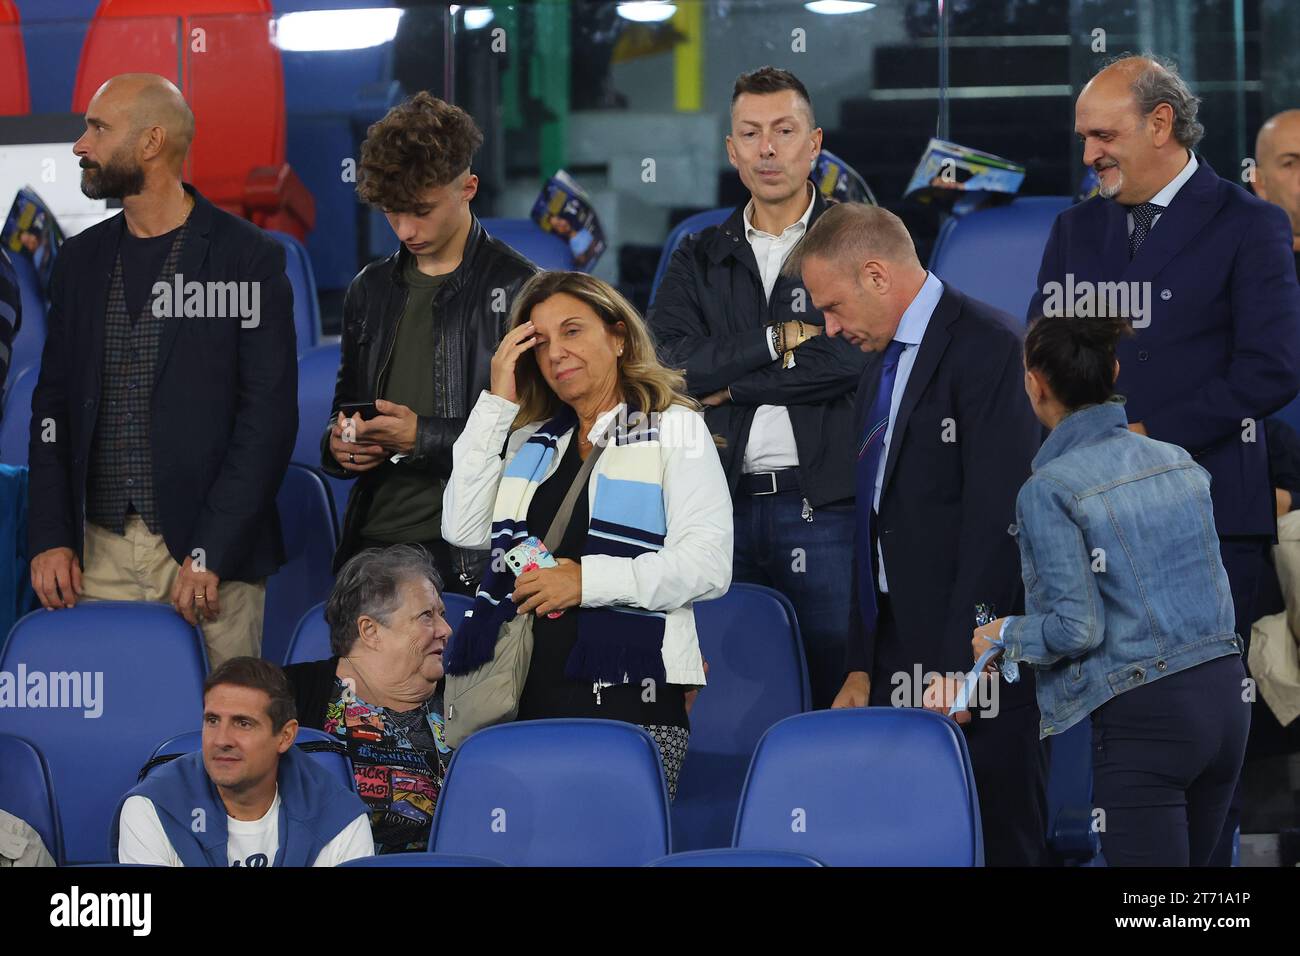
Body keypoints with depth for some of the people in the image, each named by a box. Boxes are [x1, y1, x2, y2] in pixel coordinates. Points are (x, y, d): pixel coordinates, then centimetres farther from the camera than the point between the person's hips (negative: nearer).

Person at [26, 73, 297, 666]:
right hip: (100, 556, 4)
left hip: (211, 557, -4)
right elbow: (53, 405, 15)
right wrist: (50, 537, 3)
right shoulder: (82, 260, 13)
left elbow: (269, 416, -8)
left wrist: (211, 554, -14)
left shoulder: (248, 258, -4)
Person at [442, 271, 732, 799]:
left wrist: (588, 581, -12)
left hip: (628, 694, -4)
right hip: (529, 693, 4)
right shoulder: (532, 443, 22)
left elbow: (708, 565, -5)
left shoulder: (675, 429, 7)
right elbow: (464, 530, 6)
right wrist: (497, 403, 9)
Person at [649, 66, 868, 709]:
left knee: (838, 696, -6)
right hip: (723, 504, 3)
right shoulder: (701, 259, 16)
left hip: (825, 504, -3)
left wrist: (730, 383, -5)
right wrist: (782, 339, -8)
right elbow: (666, 363, 0)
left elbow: (855, 355, -10)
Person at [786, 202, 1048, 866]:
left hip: (976, 662, -8)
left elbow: (997, 518, -16)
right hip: (898, 663, 8)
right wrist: (860, 667, 13)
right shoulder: (879, 373, 20)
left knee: (994, 843, -6)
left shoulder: (988, 348, -10)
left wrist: (961, 668, -19)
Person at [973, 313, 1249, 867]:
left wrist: (1004, 635, 5)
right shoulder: (1177, 461, 10)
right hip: (1225, 696, 7)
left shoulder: (1049, 489, -10)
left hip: (1143, 717, -7)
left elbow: (1078, 629, -13)